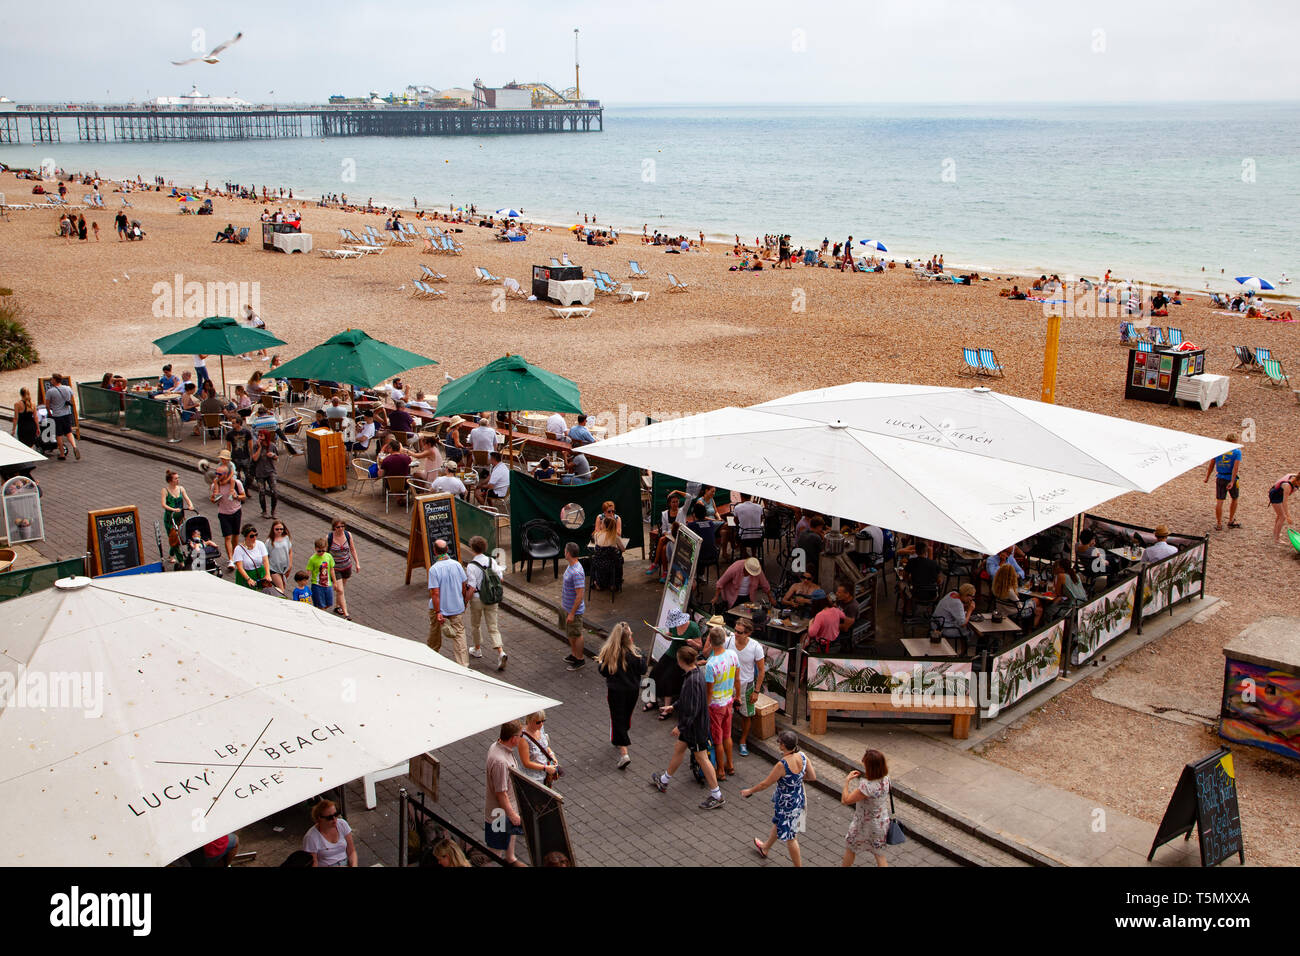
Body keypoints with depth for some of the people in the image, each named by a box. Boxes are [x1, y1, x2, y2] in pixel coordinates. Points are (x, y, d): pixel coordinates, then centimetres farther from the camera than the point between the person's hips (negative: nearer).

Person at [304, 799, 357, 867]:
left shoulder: (342, 824, -1)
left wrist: (354, 865, -14)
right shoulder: (310, 837, -14)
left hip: (346, 864, 4)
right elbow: (313, 864, -11)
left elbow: (351, 851, 4)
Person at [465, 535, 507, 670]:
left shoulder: (471, 566, -18)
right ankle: (501, 653, -11)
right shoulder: (492, 561, -4)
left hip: (477, 598, -4)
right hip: (493, 599, 4)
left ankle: (477, 649, 39)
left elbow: (472, 588, -18)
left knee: (475, 625, 21)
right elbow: (500, 579, 2)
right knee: (493, 627, 7)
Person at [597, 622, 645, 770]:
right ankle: (623, 739, 48)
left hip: (615, 691, -2)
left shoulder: (607, 652, -17)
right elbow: (643, 670, -10)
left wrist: (599, 662, 8)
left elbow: (603, 671, -10)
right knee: (626, 715, 25)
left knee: (617, 719, 5)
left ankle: (624, 753, -4)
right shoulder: (633, 652, -18)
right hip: (632, 690, 2)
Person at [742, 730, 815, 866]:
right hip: (799, 799, 8)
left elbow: (765, 784, -21)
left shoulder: (782, 765, -34)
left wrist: (749, 791, -4)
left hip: (786, 804, -8)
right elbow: (813, 777, -2)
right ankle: (765, 848, 57)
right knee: (777, 824, 32)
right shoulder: (802, 756, -15)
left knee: (789, 837, 14)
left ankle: (798, 865, 30)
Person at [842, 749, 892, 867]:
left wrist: (847, 781, -18)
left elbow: (845, 800, -27)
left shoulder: (867, 786, -37)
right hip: (882, 822, 6)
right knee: (879, 854, 21)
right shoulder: (885, 779, -15)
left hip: (866, 825, -6)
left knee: (850, 848, 23)